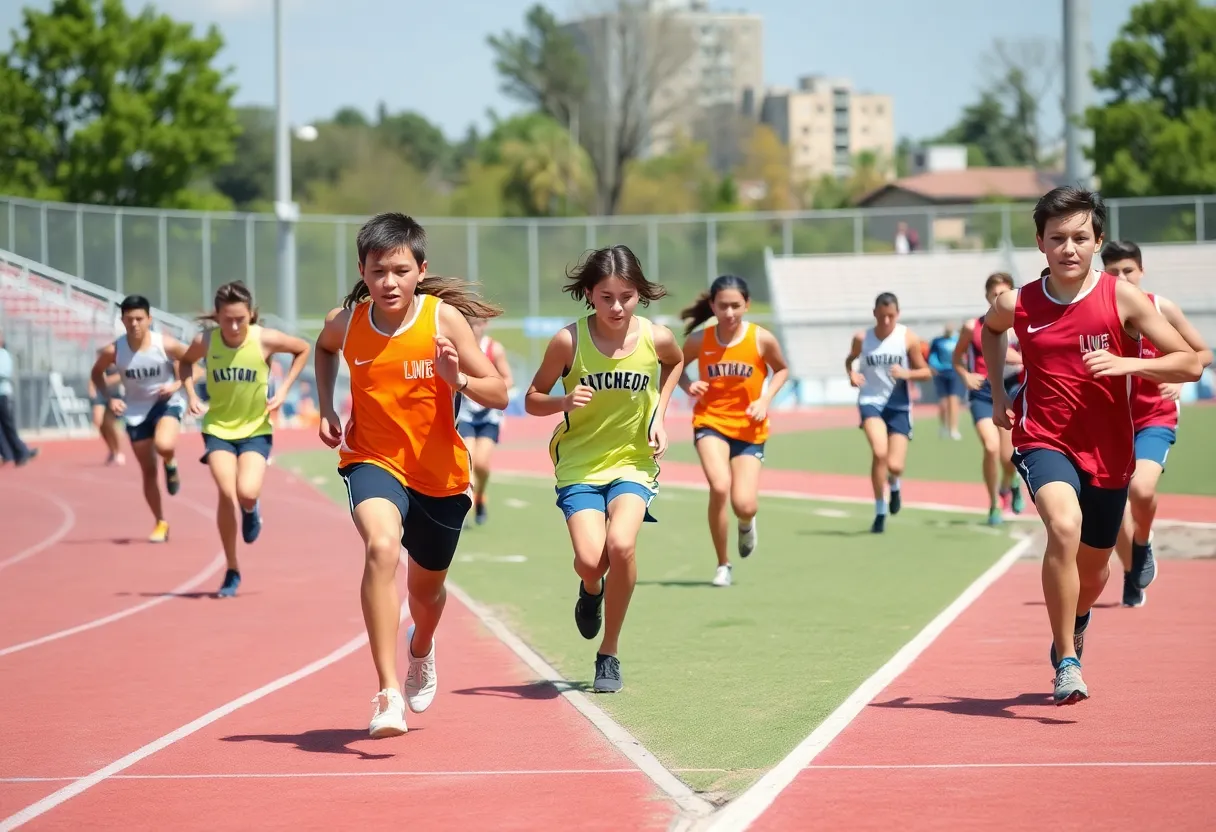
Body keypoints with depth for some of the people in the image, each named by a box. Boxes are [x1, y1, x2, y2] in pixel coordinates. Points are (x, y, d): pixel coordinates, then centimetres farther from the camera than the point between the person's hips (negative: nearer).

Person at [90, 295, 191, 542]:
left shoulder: (166, 345, -19)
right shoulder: (113, 351, -15)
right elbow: (97, 373, 4)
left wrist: (177, 384, -18)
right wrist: (110, 398, -10)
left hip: (166, 403, -2)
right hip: (136, 410, 2)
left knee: (164, 446, -34)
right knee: (148, 471, 7)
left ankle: (171, 465, 4)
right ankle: (161, 523, 24)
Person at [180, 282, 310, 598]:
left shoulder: (265, 340, -15)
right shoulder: (205, 341, -11)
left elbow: (303, 349, 4)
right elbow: (185, 362, 13)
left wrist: (283, 390, -3)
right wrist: (192, 395, -3)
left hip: (256, 429, -1)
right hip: (218, 427, 1)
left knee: (248, 493, -23)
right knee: (227, 493, -19)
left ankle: (251, 511, 19)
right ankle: (232, 570, -1)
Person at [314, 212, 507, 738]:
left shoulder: (443, 317, -14)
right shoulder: (346, 321, -8)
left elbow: (499, 395, -11)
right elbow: (324, 347, 19)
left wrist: (458, 380, -30)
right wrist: (326, 408, 8)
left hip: (440, 474, 1)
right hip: (373, 461, -1)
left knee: (427, 589, 18)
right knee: (382, 547, -32)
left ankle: (420, 648, 58)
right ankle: (388, 694, -34)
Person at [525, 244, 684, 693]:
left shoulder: (656, 338, -7)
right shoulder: (569, 341, -12)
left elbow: (676, 362, 19)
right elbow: (532, 400, 0)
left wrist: (659, 412, 6)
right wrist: (565, 401, -21)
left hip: (634, 461, 1)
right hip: (579, 463, -1)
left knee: (621, 545, -27)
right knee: (590, 560, -21)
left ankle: (609, 654, -5)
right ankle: (591, 589, 23)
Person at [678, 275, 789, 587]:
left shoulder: (762, 339, -9)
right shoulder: (699, 340, -7)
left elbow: (781, 369, 9)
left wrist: (765, 399, -8)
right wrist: (688, 386, -10)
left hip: (749, 429, 1)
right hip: (710, 422, 0)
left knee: (744, 506, -10)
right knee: (720, 486, -25)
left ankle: (746, 525, 34)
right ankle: (723, 565, -5)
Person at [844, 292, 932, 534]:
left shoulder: (908, 338, -5)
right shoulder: (862, 338, -3)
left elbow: (926, 372, 1)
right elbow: (850, 359, 18)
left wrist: (906, 373, -19)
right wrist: (851, 374, -4)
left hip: (898, 405, 0)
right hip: (871, 401, 0)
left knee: (894, 466, -7)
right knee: (879, 452, -26)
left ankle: (894, 485, 35)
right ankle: (880, 512, -10)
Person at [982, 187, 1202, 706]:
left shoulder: (1123, 299, -10)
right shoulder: (1017, 305, -5)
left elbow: (1190, 364, -8)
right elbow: (990, 328, 21)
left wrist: (1126, 363, -23)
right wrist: (998, 395, 13)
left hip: (1107, 450, 2)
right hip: (1044, 442, -1)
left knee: (1093, 567, 16)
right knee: (1065, 525, -32)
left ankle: (1076, 624, 55)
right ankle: (1066, 663, -25)